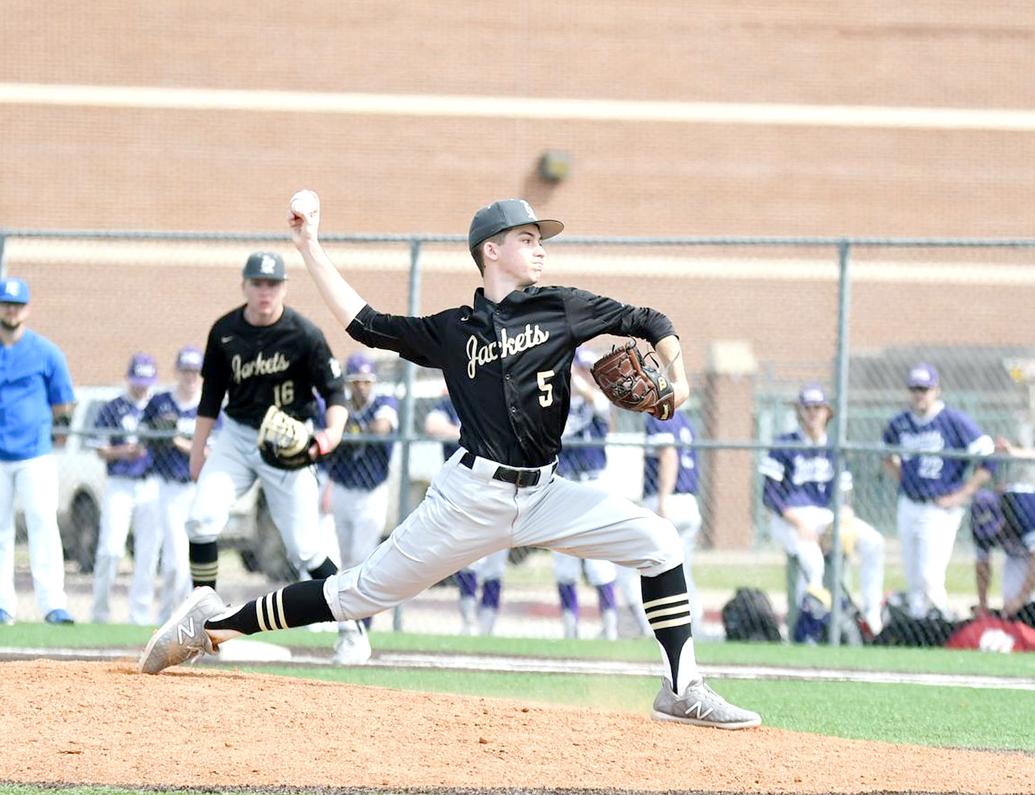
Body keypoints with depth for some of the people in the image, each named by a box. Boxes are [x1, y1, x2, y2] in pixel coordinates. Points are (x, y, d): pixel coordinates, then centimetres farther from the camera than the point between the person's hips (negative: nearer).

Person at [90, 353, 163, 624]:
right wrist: (124, 452, -15)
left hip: (151, 487, 2)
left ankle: (140, 615, 6)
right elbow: (101, 451, 3)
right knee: (111, 548, -12)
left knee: (148, 551, 1)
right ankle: (100, 611, -1)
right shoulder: (111, 409, 5)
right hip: (119, 486, -2)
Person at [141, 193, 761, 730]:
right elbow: (363, 322, 7)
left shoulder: (562, 308, 8)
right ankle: (212, 622, 9)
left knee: (656, 540, -15)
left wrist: (677, 380, -7)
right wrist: (310, 245, 6)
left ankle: (682, 690, -10)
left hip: (543, 494, 2)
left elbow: (650, 324, 12)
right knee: (366, 592, -2)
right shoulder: (453, 331, 6)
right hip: (474, 494, -2)